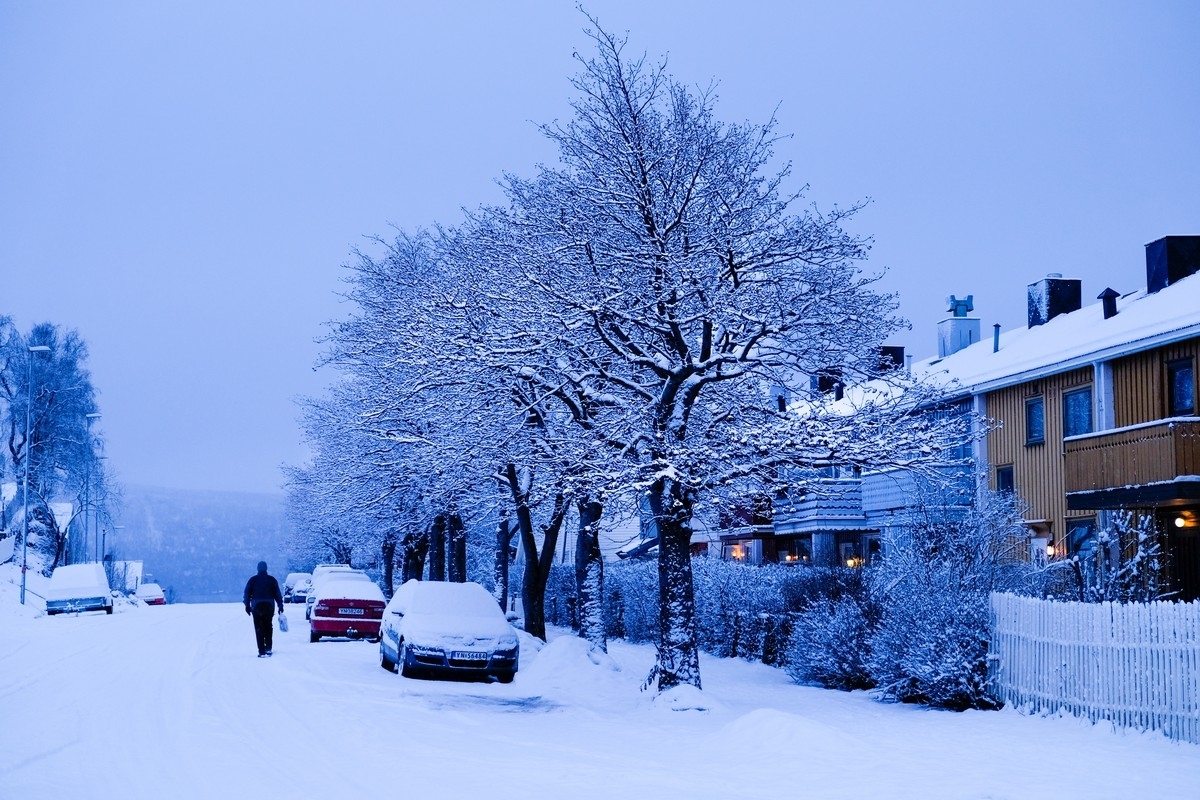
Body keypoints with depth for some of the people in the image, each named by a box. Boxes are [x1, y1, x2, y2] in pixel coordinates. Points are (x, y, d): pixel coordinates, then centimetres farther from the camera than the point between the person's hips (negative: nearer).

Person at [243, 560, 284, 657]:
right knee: (268, 627, 18)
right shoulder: (272, 580, 3)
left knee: (259, 629, 0)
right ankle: (268, 648, 14)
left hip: (257, 606, -2)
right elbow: (277, 594, 3)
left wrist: (247, 606, 9)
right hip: (269, 606, 2)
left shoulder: (253, 580, 1)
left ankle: (262, 652, -7)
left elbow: (246, 594, 1)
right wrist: (280, 606, 8)